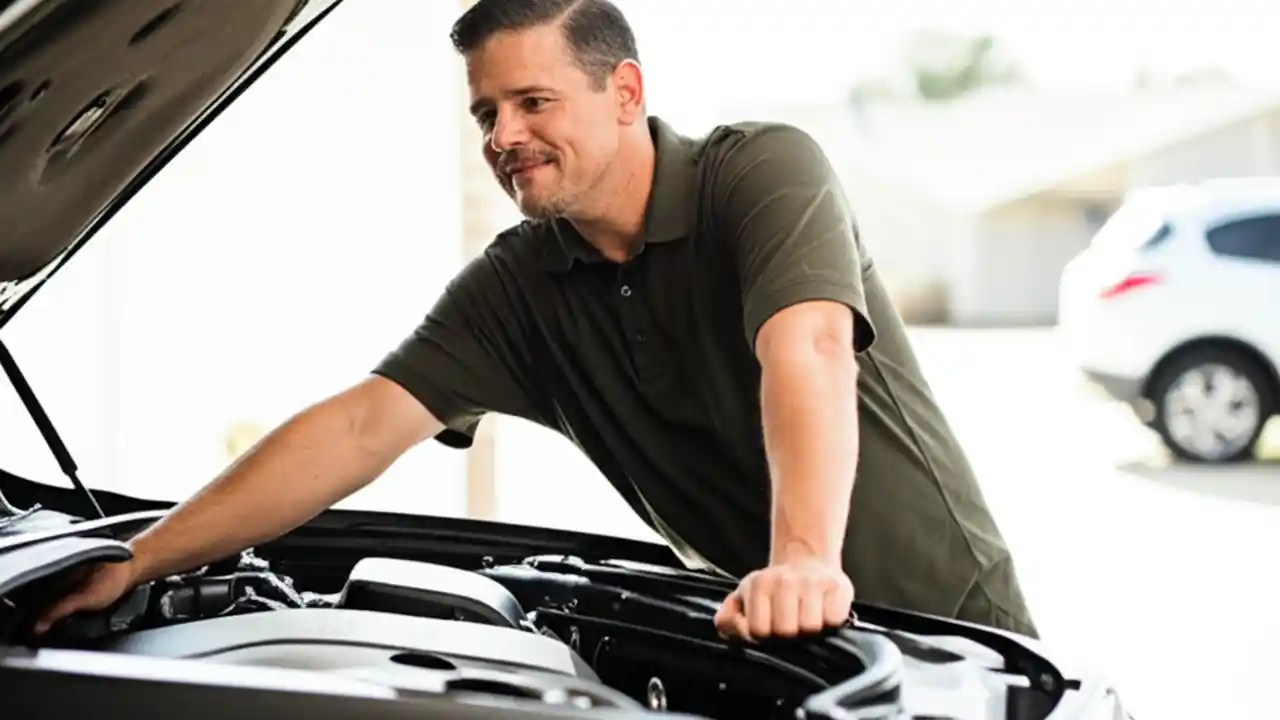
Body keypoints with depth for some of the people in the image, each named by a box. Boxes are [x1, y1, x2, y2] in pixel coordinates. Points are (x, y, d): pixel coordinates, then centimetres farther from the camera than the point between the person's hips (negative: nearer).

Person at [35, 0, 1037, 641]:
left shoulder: (764, 170, -18)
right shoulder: (517, 288, -3)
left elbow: (809, 351, -35)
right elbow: (360, 428, -9)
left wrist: (805, 558, -53)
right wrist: (136, 564, -17)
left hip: (948, 617, -4)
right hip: (778, 641, 4)